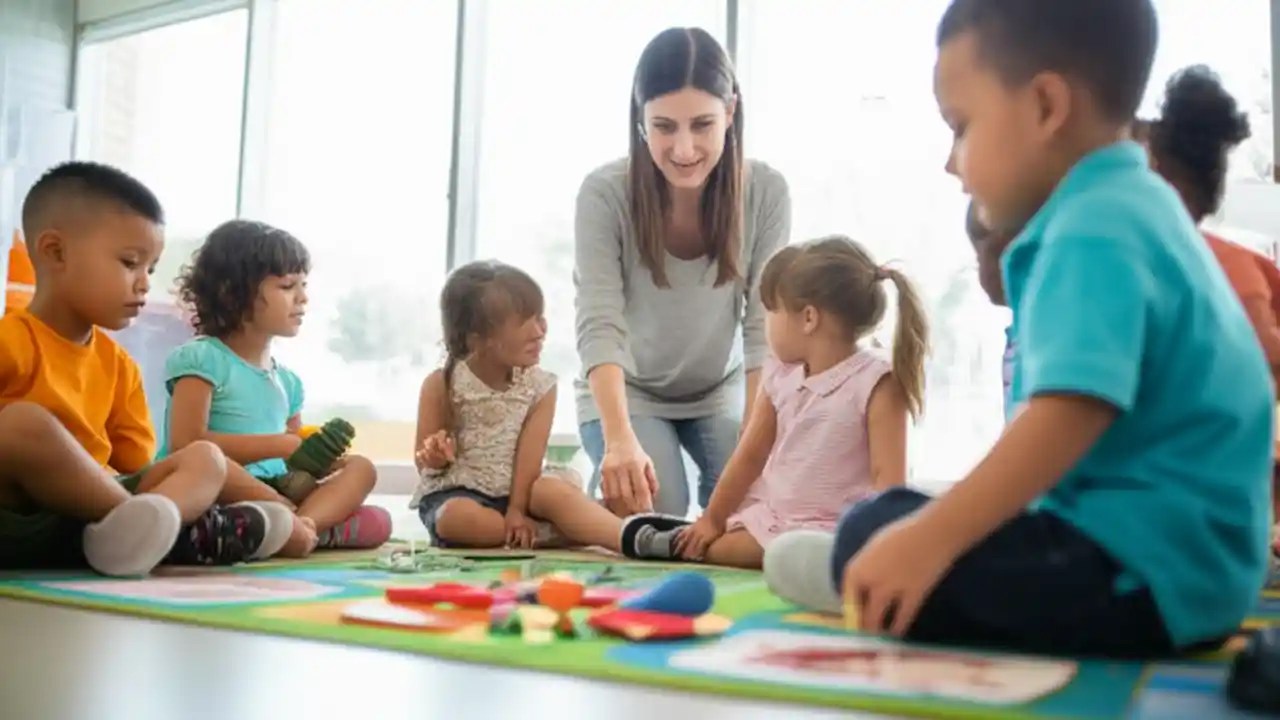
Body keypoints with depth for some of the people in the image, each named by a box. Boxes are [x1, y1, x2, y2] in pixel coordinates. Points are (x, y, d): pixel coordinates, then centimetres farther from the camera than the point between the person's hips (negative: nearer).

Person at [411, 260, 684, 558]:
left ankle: (633, 537, -50)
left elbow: (530, 456, -8)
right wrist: (436, 457, -25)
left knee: (557, 492, -31)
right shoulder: (441, 385, -7)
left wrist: (517, 510, -19)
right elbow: (425, 463, -1)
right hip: (456, 492, -2)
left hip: (516, 490, 2)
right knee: (462, 519, -37)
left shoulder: (539, 386, -2)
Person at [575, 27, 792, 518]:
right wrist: (619, 439, -48)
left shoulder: (766, 192, -20)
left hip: (720, 391, 2)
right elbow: (599, 326, -33)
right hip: (626, 392, -1)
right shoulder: (604, 194, -26)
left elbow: (765, 327, -20)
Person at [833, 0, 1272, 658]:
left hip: (1144, 573, -11)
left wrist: (932, 537, -35)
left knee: (873, 539, -17)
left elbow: (1074, 411, -32)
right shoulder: (1131, 208, 16)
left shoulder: (1094, 232, -17)